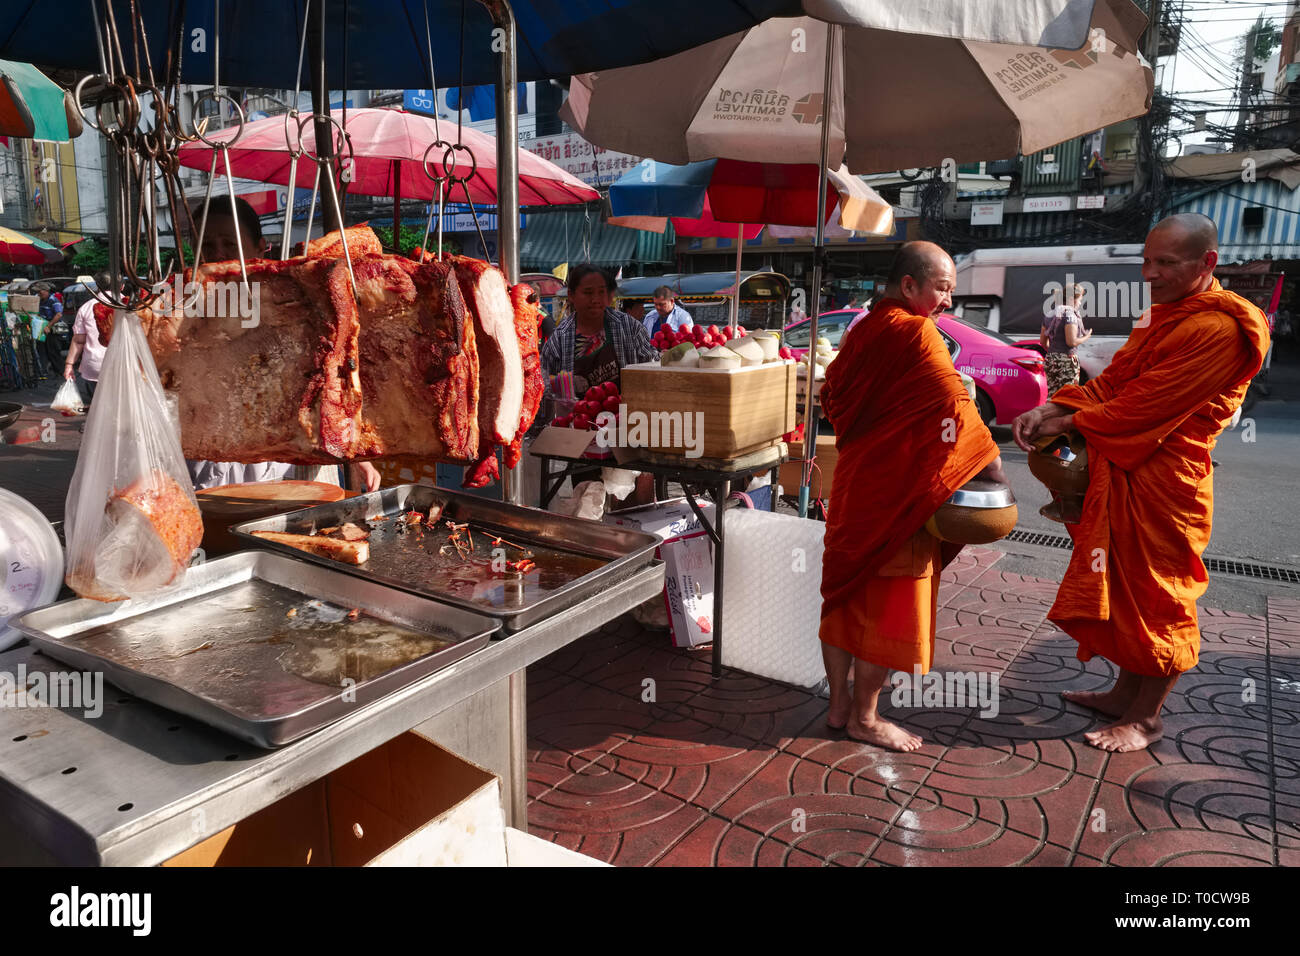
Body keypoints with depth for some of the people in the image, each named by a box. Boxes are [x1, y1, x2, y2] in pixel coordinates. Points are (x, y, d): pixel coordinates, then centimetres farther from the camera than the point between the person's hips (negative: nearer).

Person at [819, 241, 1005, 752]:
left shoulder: (862, 330, 10)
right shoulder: (915, 332, -15)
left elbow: (832, 394, 18)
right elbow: (953, 404, -20)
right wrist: (992, 463, -13)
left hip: (853, 479, 9)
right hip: (895, 491, -9)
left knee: (846, 593, 14)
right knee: (886, 603, 3)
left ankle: (839, 704, 26)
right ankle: (864, 718, 15)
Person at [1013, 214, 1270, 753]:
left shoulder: (1221, 329, -17)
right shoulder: (1162, 315, 14)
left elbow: (1146, 404, -21)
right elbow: (1113, 381, 10)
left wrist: (1069, 424, -12)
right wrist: (1050, 410, -6)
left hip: (1164, 483, -9)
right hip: (1125, 474, 9)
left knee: (1156, 598, 2)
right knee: (1124, 589, 17)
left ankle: (1145, 719, 16)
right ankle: (1124, 695, 32)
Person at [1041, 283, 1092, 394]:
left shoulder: (1051, 315, 13)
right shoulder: (1070, 315, -10)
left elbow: (1043, 341, 17)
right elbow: (1071, 342, -17)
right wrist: (1086, 337, -1)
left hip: (1049, 359, 8)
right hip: (1066, 360, -8)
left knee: (1051, 395, 9)